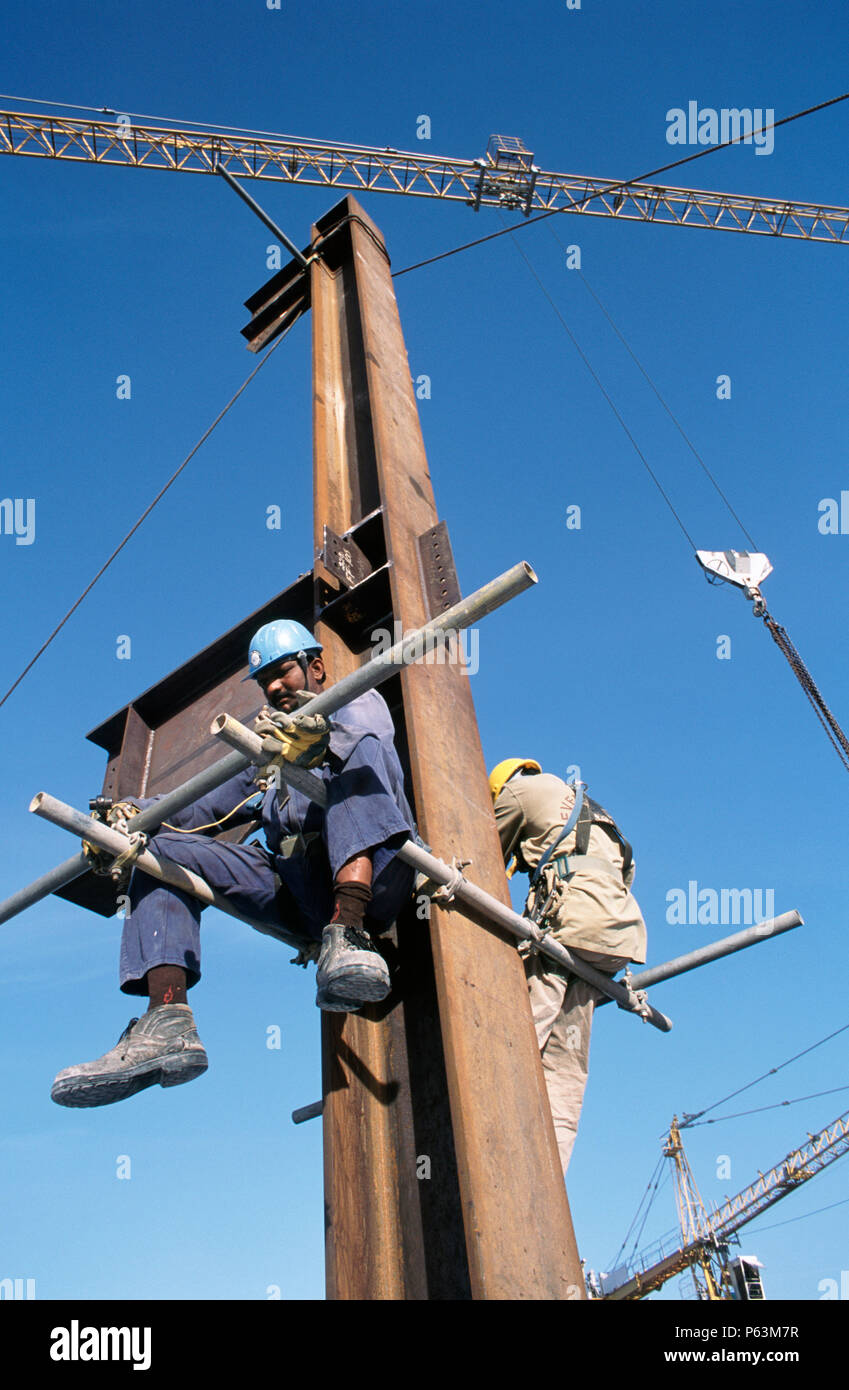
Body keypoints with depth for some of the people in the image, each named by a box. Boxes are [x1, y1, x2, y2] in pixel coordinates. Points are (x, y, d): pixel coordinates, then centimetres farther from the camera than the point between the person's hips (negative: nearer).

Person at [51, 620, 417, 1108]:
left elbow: (365, 738, -10)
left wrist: (318, 739, -35)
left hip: (370, 875, -5)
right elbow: (207, 806, 22)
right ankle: (167, 1024, -25)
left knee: (357, 754, -29)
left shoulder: (359, 703, 17)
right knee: (165, 848, -6)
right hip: (297, 893, 6)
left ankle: (348, 938, -49)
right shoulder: (271, 746, 34)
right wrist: (135, 813, 2)